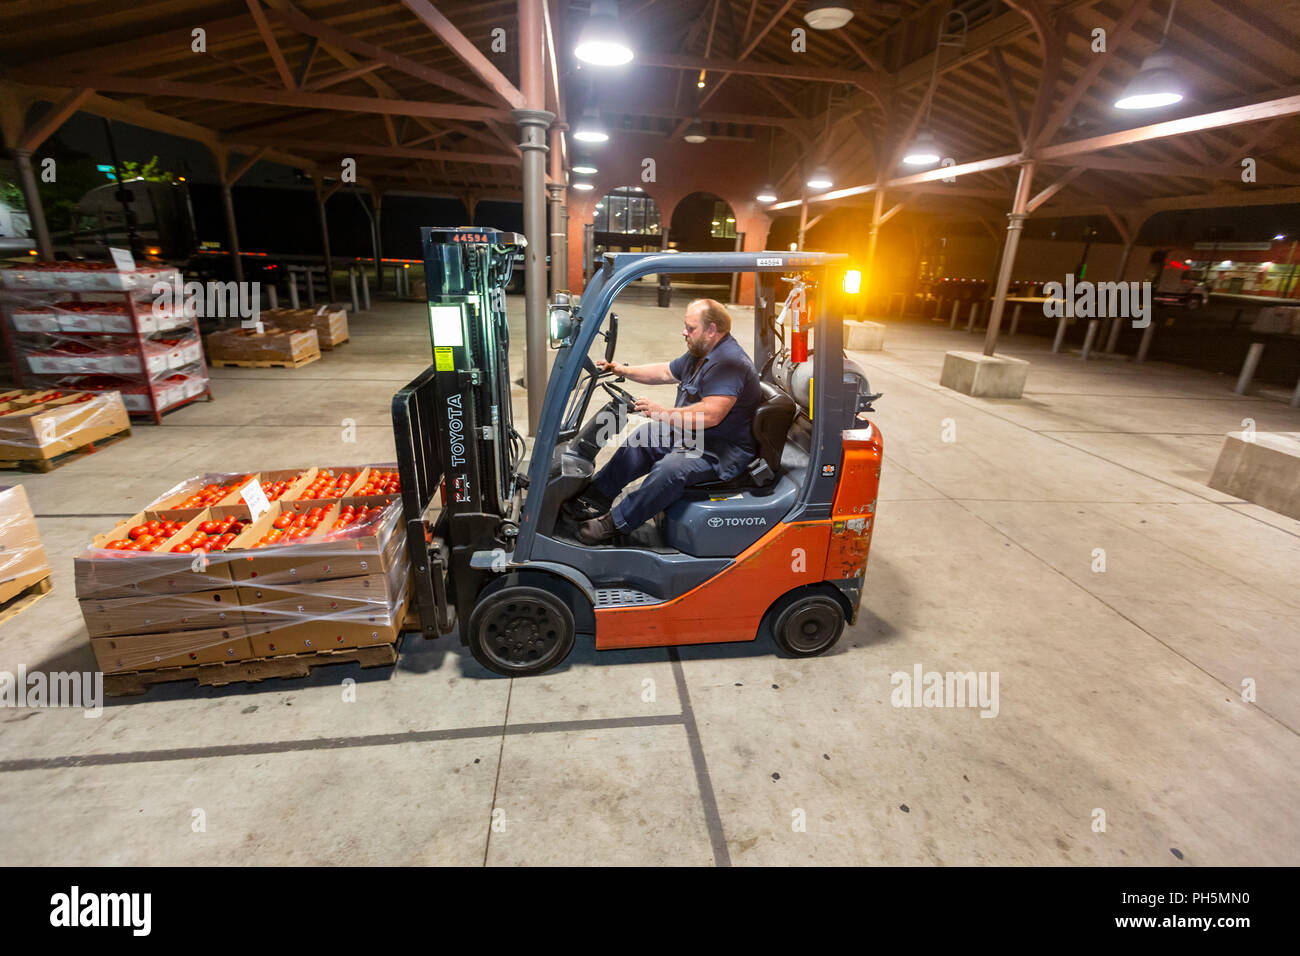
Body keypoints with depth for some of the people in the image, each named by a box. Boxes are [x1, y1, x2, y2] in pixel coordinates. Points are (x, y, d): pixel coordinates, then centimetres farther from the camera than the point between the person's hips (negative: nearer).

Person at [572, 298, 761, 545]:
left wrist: (663, 413, -29)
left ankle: (616, 522, -20)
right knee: (643, 436, 11)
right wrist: (623, 371, 16)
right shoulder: (700, 353, 10)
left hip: (724, 452, -11)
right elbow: (666, 372, 22)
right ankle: (597, 495, 17)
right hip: (693, 434, 11)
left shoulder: (729, 363, -24)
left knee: (669, 468, -32)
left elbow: (710, 415, -34)